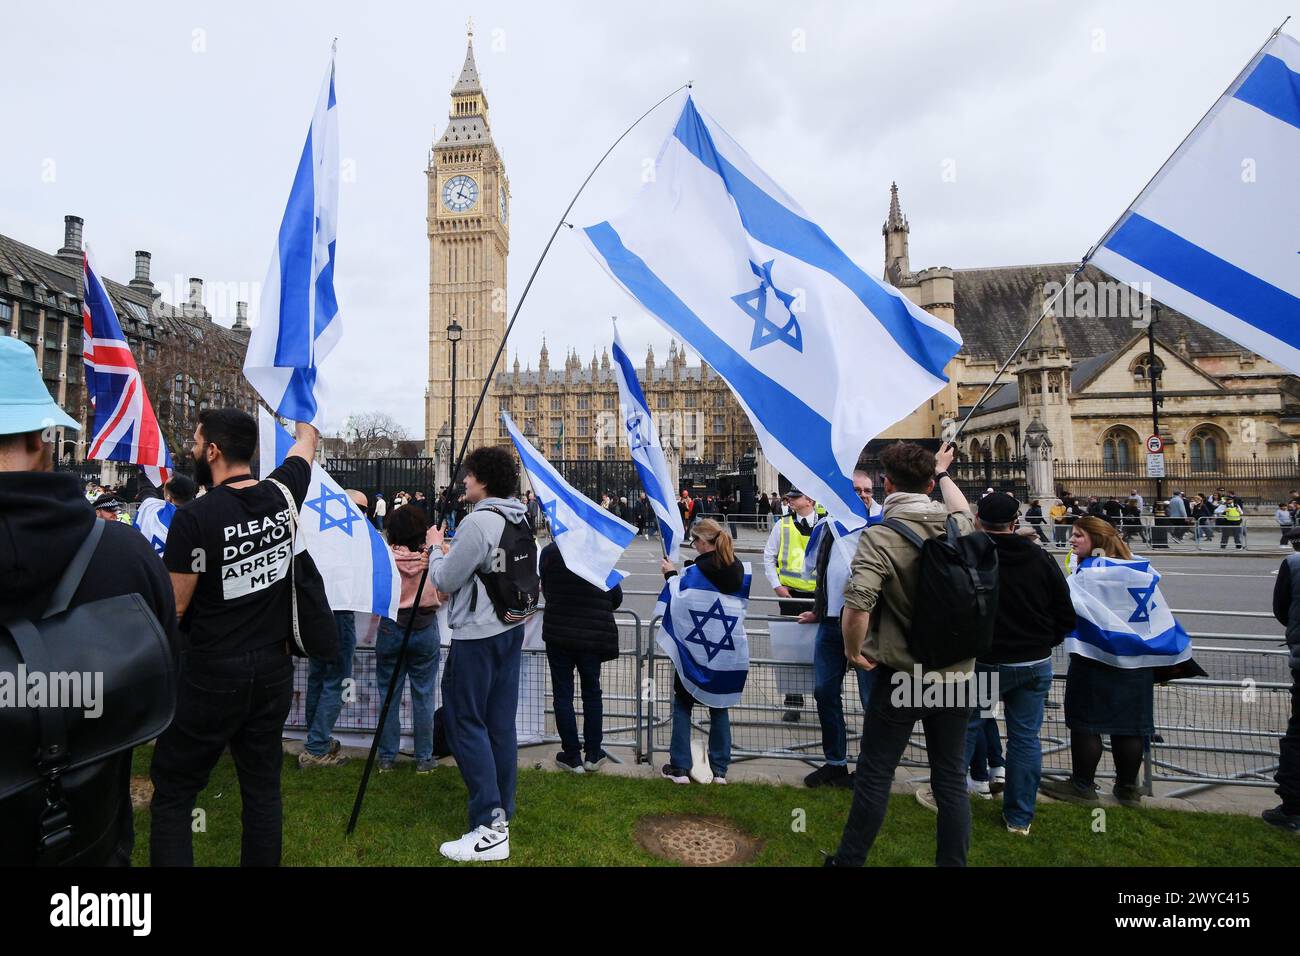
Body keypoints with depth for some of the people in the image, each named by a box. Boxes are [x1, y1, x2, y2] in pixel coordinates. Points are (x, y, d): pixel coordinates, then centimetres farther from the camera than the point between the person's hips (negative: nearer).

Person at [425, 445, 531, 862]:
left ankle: (489, 828, 3)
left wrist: (436, 548, 5)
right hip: (511, 629, 9)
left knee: (465, 722, 0)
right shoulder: (519, 520, 8)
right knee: (500, 722, 14)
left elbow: (444, 580, -13)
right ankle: (502, 811, 26)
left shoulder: (478, 521, -19)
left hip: (476, 636, -9)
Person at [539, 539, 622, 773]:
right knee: (592, 692, 17)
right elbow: (616, 597, -3)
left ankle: (572, 757, 17)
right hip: (593, 635, 0)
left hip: (558, 633, 0)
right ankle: (593, 754, 23)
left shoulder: (548, 553, -7)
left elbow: (546, 590, 7)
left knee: (563, 694, 12)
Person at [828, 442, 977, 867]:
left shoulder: (879, 536, -18)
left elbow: (857, 605, -31)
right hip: (957, 673, 5)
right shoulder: (957, 526, -2)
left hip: (901, 675, -4)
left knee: (874, 776, 10)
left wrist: (853, 652, -13)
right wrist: (943, 472, 40)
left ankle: (849, 860, 26)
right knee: (951, 780, 16)